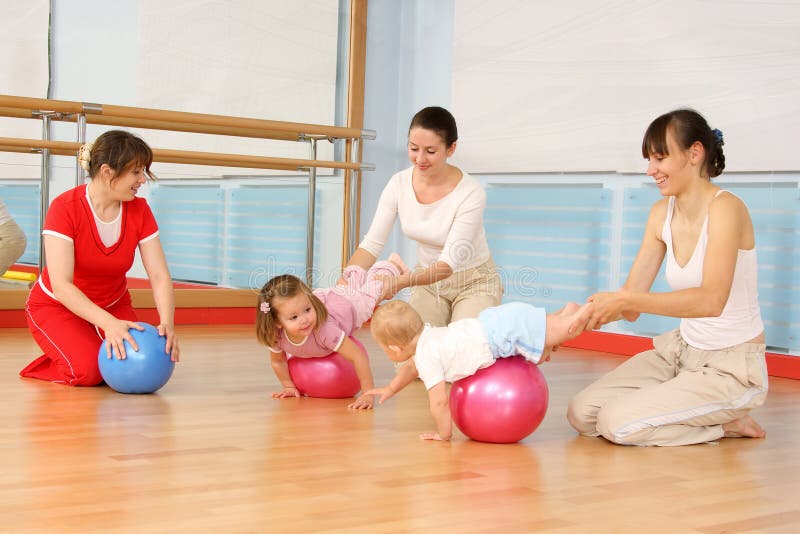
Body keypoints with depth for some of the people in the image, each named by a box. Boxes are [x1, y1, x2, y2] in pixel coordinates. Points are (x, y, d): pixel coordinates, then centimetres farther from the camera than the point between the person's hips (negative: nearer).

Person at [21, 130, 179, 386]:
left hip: (113, 305, 4)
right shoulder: (65, 207, -25)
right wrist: (109, 324, -44)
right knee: (88, 370, -28)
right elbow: (61, 286, -31)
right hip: (56, 306, -4)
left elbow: (159, 275, -14)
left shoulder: (139, 210, -11)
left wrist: (167, 324, -34)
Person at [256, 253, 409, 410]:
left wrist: (367, 394, -51)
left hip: (350, 304, -4)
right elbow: (277, 361, -16)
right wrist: (289, 386, -19)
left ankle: (393, 265, 53)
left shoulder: (324, 330, -52)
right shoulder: (276, 337, -38)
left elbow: (358, 356, -49)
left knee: (373, 290, 28)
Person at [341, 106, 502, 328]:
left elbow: (449, 263, -28)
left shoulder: (471, 193, -26)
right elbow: (372, 244, -12)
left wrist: (401, 282, -44)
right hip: (428, 280, 3)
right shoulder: (399, 184, -12)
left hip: (473, 283, -3)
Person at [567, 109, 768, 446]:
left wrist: (625, 301, -39)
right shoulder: (662, 213, 2)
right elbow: (632, 296, 0)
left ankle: (726, 424, 3)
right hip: (680, 352, 8)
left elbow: (711, 300, -34)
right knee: (582, 415, -2)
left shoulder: (725, 209, -20)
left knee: (617, 424, -19)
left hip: (731, 368, -8)